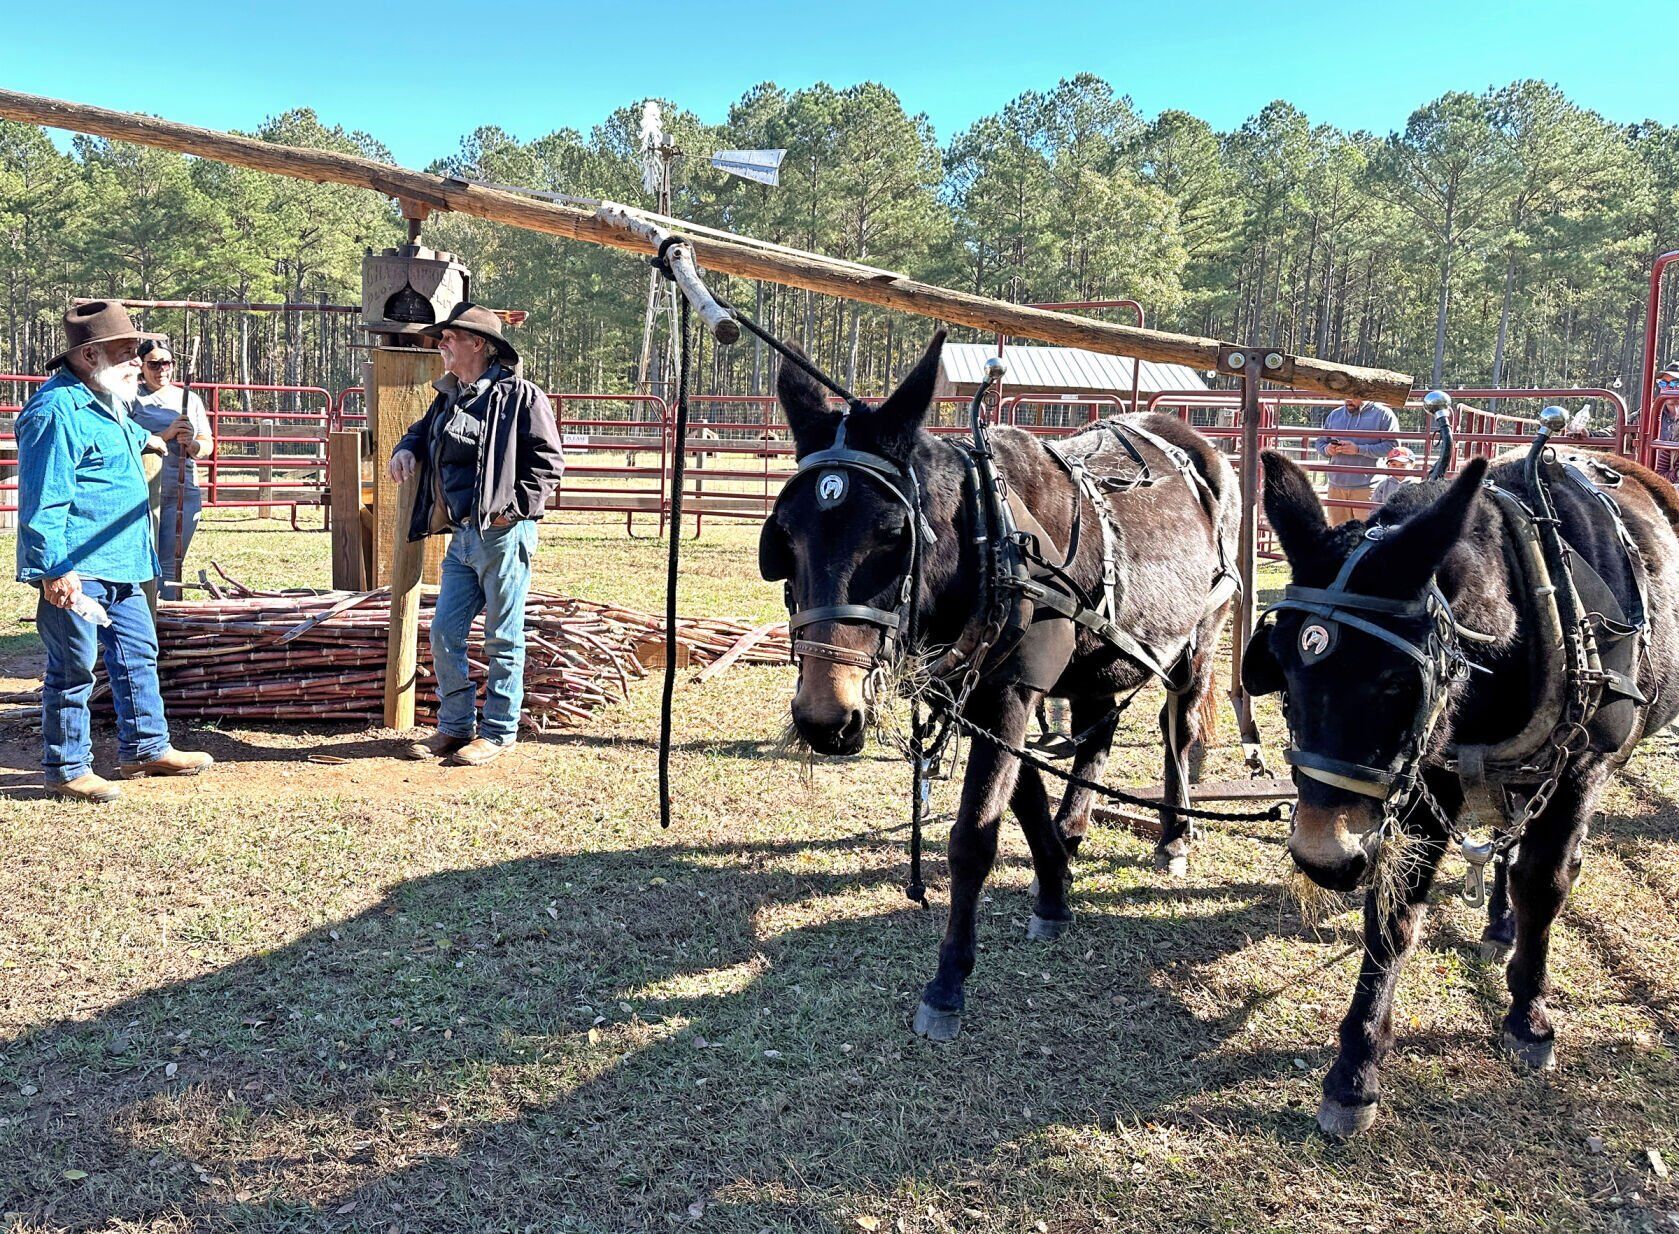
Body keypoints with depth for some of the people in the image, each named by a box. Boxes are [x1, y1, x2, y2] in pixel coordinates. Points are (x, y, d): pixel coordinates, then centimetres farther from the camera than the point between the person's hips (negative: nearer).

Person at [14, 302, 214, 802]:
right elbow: (43, 501, -21)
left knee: (138, 654, 16)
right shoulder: (57, 411, -17)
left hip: (120, 564, 10)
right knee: (73, 669, -1)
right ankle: (66, 767, 11)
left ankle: (145, 747, 28)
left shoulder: (106, 401, 15)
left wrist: (144, 439, 61)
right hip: (76, 569, -10)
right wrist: (54, 569, -25)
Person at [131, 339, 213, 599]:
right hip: (143, 489, -3)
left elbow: (207, 447, 14)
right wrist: (166, 435, -17)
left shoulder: (190, 399, 17)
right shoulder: (132, 397, 5)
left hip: (184, 492, 3)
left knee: (170, 566, 5)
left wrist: (190, 443, -8)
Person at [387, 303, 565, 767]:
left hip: (504, 534, -8)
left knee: (503, 639, 2)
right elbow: (422, 430, 33)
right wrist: (406, 449, 11)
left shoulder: (520, 396, -7)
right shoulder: (449, 397, 15)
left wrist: (512, 505, -16)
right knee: (444, 633, 9)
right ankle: (455, 726, 21)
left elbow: (548, 462, -9)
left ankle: (498, 732, 12)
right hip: (462, 535, 8)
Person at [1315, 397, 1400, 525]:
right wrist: (1327, 449, -5)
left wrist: (1359, 449, -16)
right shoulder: (1334, 415, 15)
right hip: (1336, 486, 5)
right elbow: (1320, 443, 19)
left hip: (1366, 487, -5)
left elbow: (1392, 446, -9)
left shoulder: (1383, 414, -1)